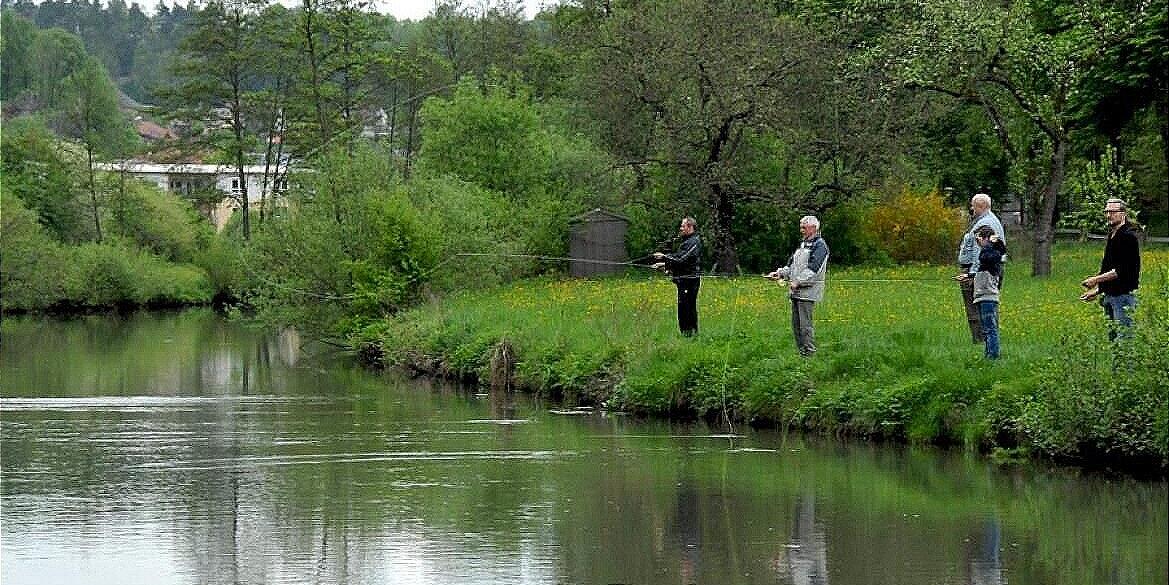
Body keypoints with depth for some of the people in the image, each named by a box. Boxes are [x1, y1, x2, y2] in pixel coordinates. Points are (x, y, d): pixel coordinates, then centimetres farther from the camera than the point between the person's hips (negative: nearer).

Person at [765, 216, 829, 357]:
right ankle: (801, 352, 15)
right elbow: (792, 265, 24)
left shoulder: (819, 246, -6)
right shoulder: (802, 245, 22)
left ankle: (810, 353, -8)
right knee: (796, 324, 9)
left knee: (805, 324, -11)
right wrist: (780, 273, 7)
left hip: (808, 291, -9)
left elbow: (814, 269, -16)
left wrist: (798, 282, -20)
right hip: (796, 292, 9)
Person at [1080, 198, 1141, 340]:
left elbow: (1122, 270, -20)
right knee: (1112, 335, 11)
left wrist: (1097, 279, -19)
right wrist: (1097, 290, 18)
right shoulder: (1111, 235, 17)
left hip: (1124, 295, -10)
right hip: (1110, 296, 10)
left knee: (1123, 336, -10)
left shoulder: (1128, 236, -13)